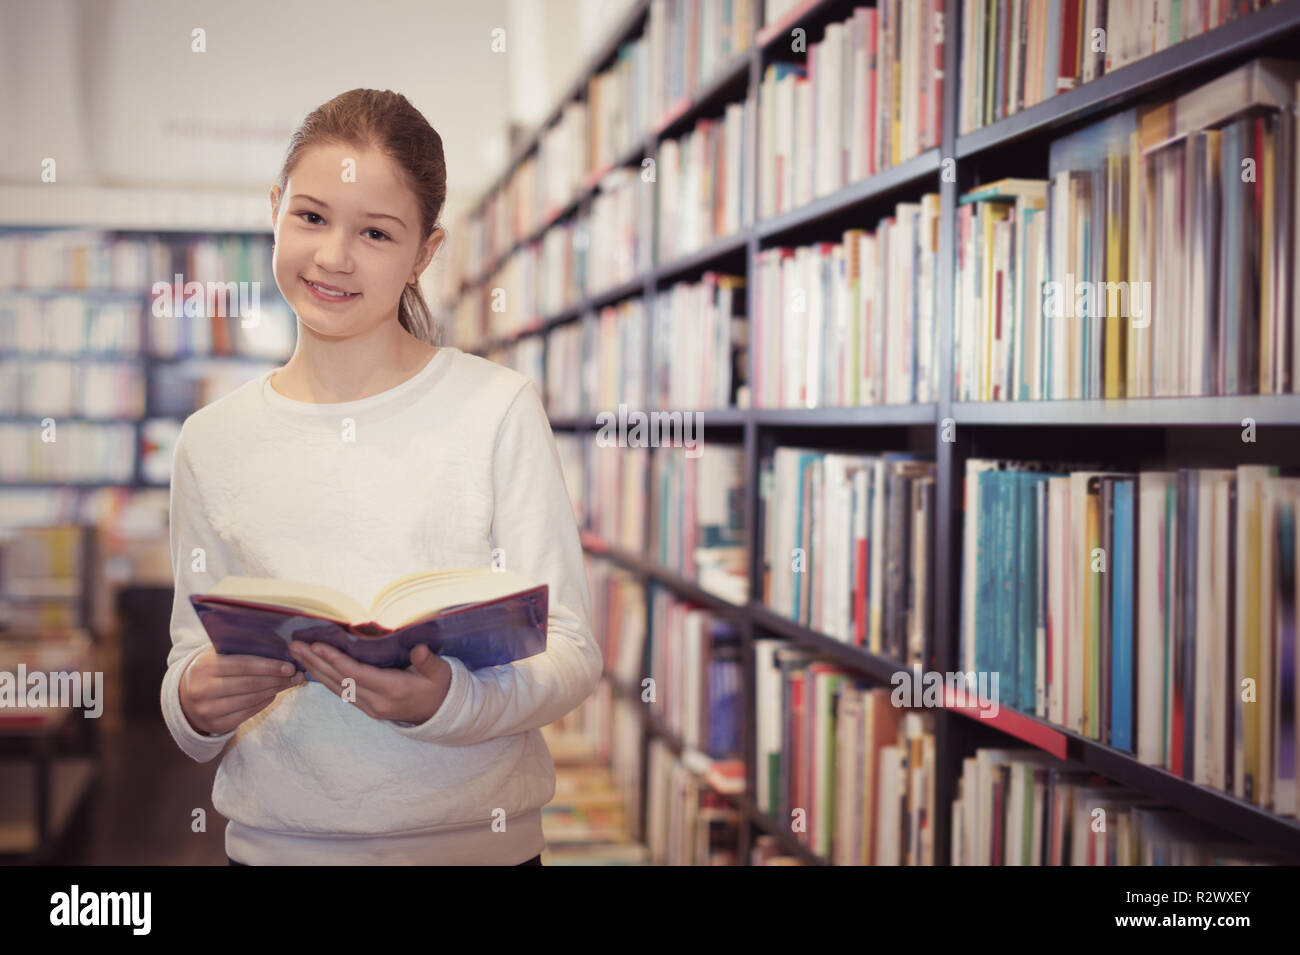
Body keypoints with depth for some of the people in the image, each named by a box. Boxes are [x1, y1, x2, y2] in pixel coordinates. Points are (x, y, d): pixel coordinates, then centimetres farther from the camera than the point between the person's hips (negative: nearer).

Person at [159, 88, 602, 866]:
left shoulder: (499, 408, -8)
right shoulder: (213, 443, 1)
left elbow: (571, 649, -10)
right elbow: (192, 654, 5)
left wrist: (445, 699, -27)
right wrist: (196, 705, -17)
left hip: (479, 841, -2)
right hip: (274, 840, 2)